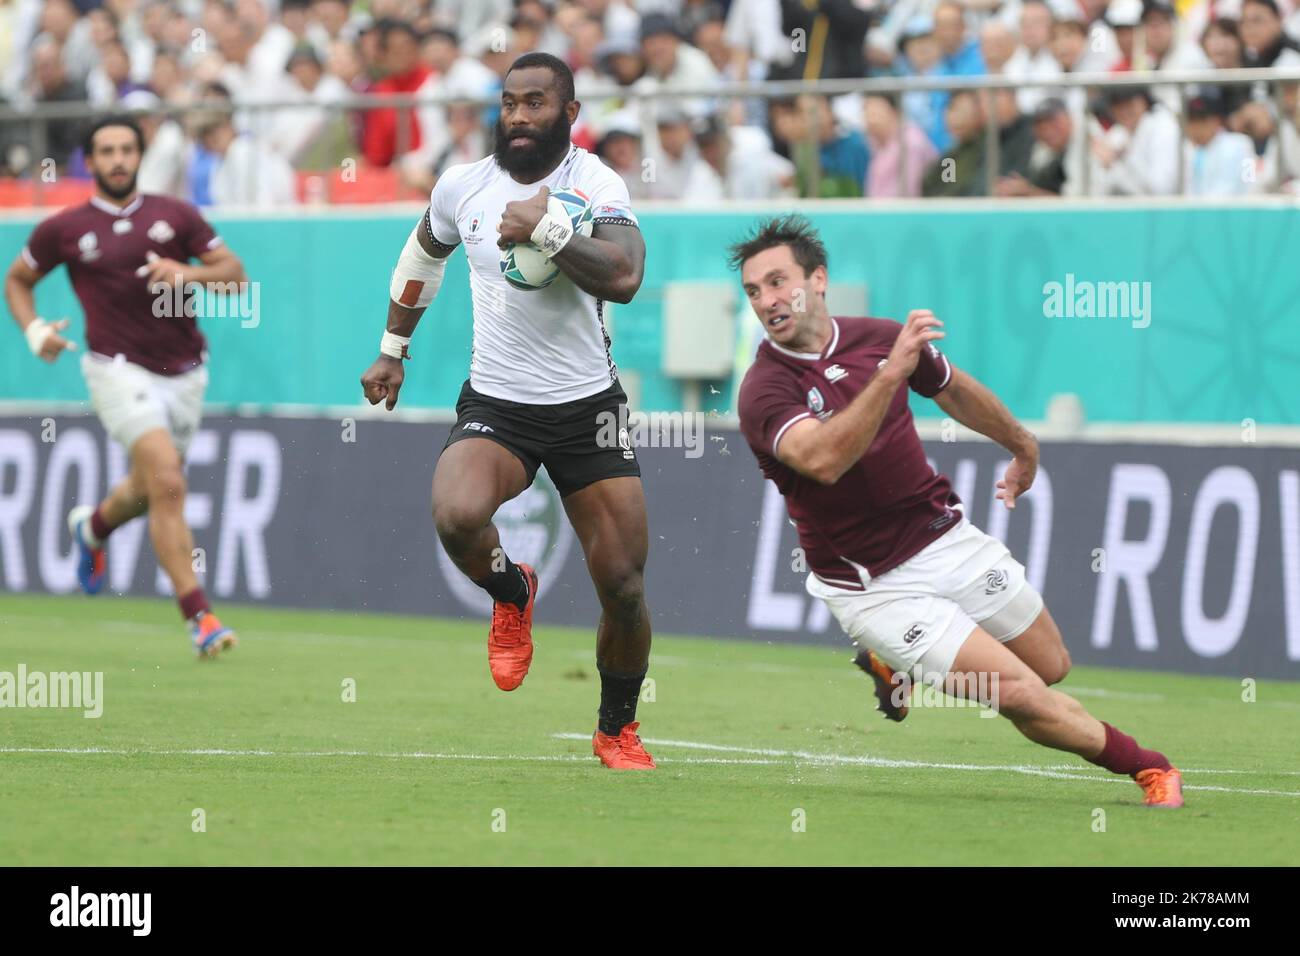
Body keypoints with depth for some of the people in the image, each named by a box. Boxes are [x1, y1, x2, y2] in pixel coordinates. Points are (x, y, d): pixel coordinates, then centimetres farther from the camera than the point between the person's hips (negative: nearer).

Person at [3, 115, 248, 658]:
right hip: (119, 370, -4)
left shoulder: (175, 215, 4)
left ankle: (93, 526, 55)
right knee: (167, 482, -22)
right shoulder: (64, 229, 2)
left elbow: (234, 273, 4)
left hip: (184, 374, 4)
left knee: (150, 490, 19)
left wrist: (189, 273, -16)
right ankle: (198, 616, -22)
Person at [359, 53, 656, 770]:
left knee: (623, 589, -1)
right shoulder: (463, 186, 2)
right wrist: (392, 349, 27)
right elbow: (423, 255, 24)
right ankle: (510, 593, 5)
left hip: (588, 409, -1)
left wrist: (546, 228, -35)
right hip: (494, 406, 1)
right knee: (457, 516, -31)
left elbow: (624, 277, -30)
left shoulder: (596, 184, -11)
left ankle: (617, 731, 26)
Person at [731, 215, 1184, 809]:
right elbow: (824, 459, -37)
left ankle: (899, 665, 33)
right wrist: (892, 371, -42)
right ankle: (1143, 765, 8)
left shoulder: (881, 338, -1)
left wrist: (1022, 444, 35)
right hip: (874, 584, -6)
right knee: (1019, 693, -14)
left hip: (948, 538, 6)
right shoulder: (764, 389, -18)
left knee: (1050, 666, 14)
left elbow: (954, 389, 20)